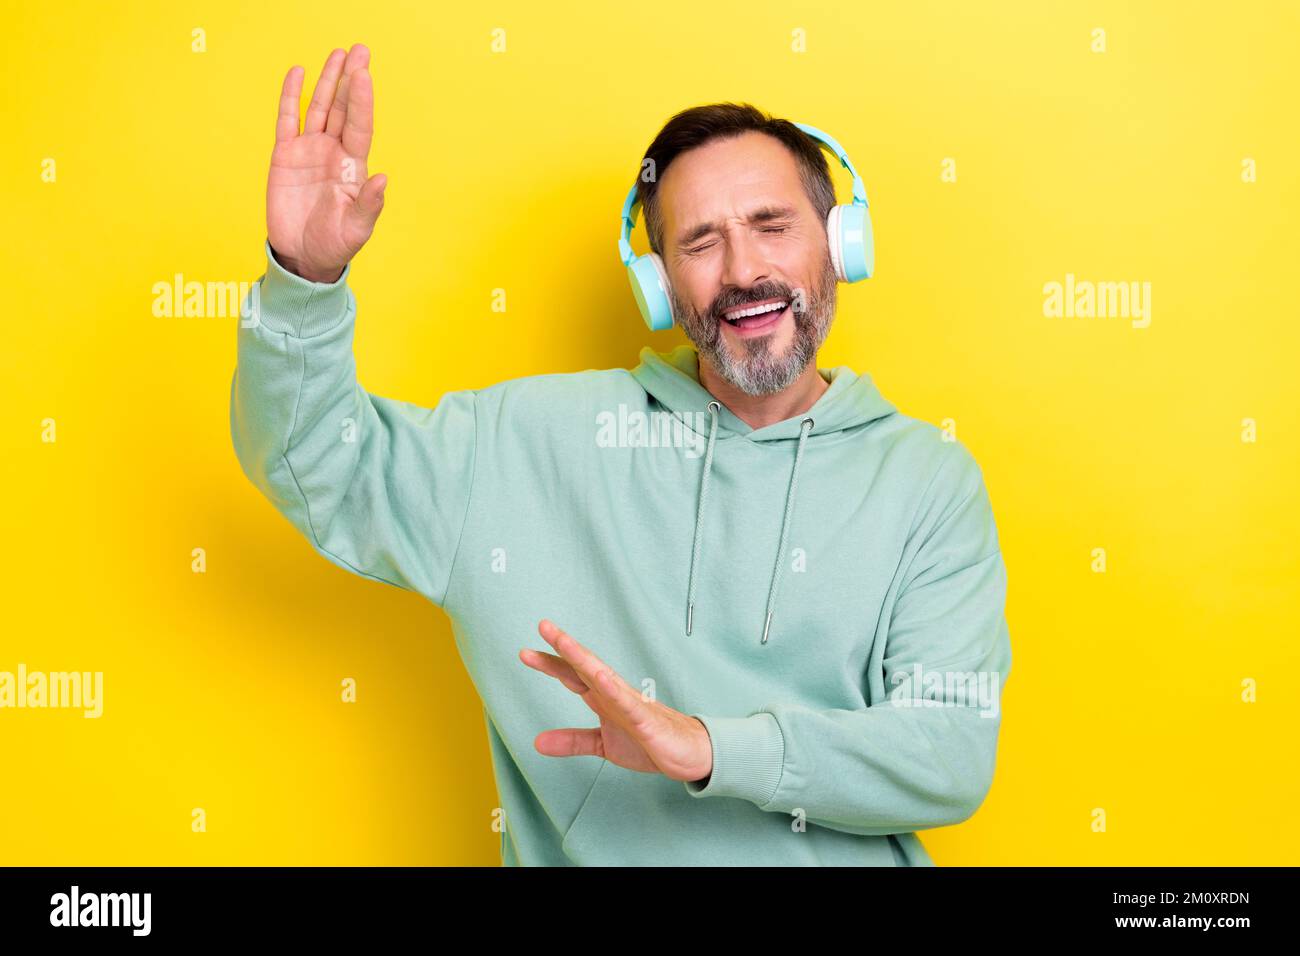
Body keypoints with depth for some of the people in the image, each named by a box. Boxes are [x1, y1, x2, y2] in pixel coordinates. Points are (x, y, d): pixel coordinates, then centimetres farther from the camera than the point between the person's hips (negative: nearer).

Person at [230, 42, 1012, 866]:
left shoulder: (930, 479, 1)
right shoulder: (544, 434, 3)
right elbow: (321, 466, 6)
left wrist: (709, 745, -19)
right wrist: (305, 278, -11)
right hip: (582, 848, 1)